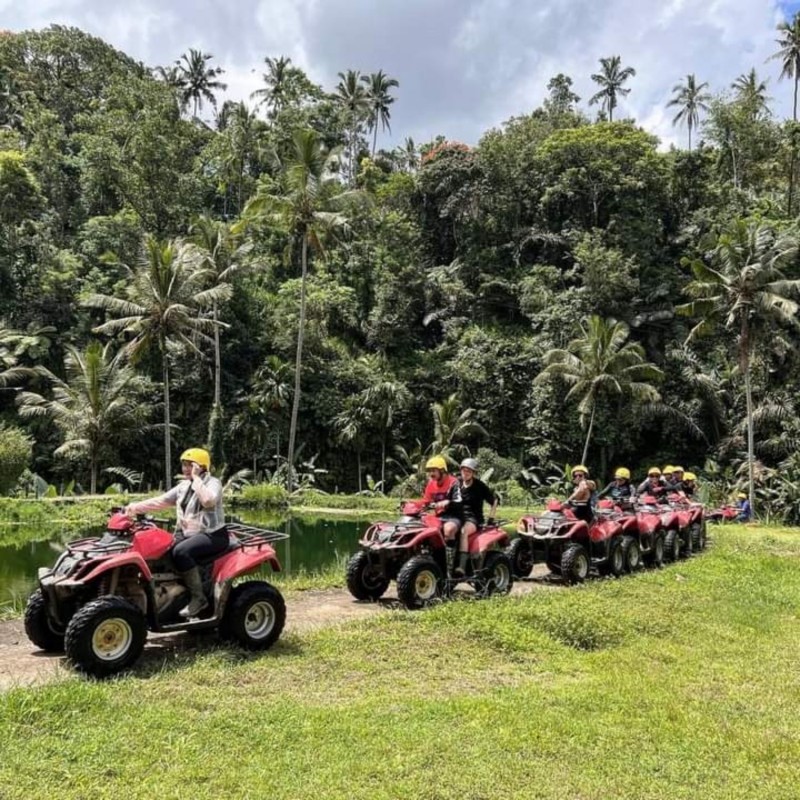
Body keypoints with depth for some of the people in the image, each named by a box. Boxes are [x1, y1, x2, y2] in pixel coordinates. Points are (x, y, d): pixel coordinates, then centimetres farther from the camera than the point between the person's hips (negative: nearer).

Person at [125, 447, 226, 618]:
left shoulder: (212, 483, -8)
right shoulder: (184, 486, 13)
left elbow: (208, 501, -30)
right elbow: (161, 501, 7)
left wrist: (196, 478, -21)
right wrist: (136, 508, -6)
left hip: (212, 535, -8)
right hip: (188, 534, 8)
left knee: (181, 551, -32)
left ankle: (198, 598, -23)